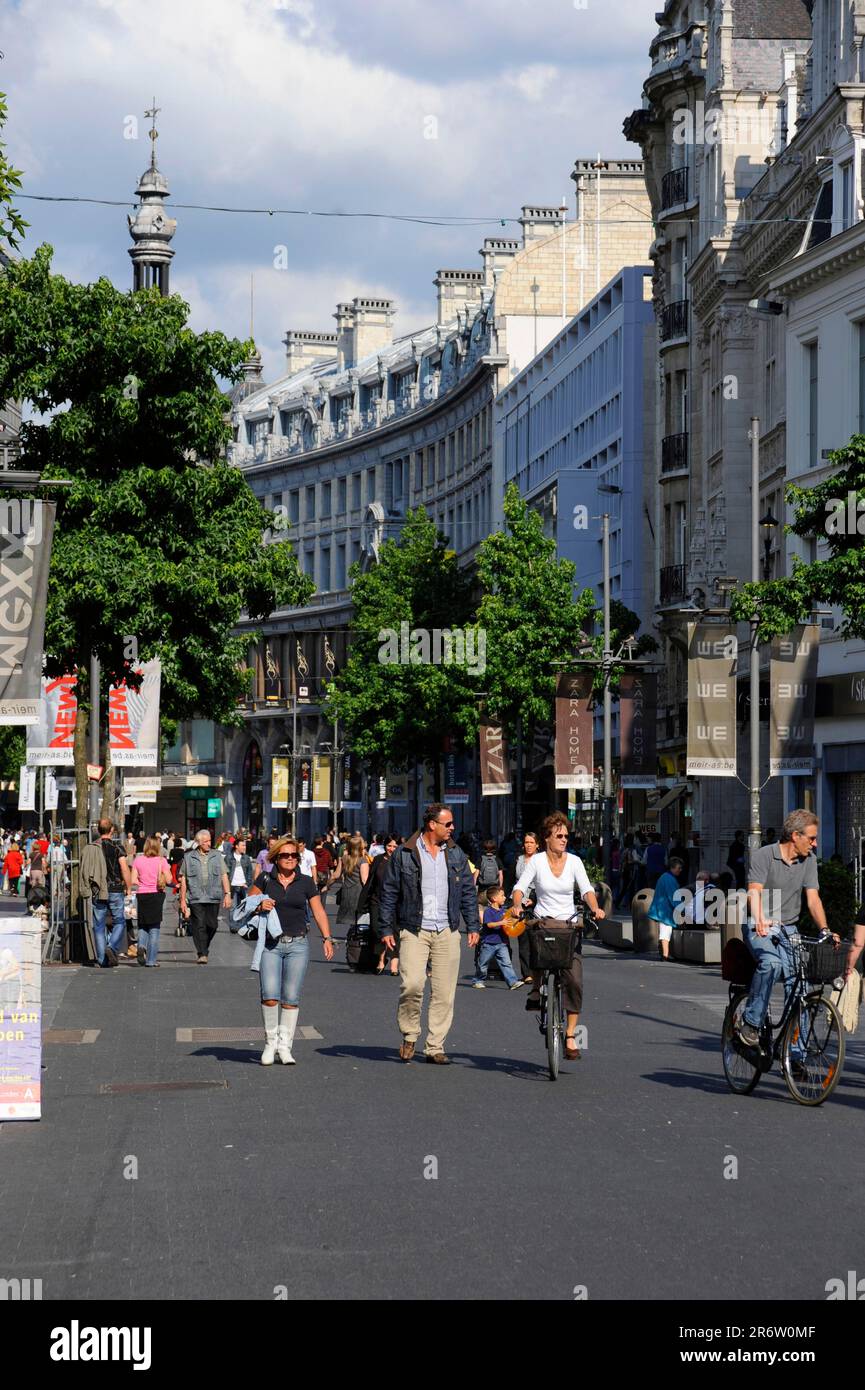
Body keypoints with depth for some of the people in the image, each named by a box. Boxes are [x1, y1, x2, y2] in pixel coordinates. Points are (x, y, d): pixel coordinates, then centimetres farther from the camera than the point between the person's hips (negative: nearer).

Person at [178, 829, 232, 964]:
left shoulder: (217, 856, 10)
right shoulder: (189, 857, 6)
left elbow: (224, 876, 10)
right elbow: (183, 879, 8)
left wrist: (227, 894, 1)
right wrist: (183, 899, 4)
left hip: (213, 897, 2)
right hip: (196, 898, -2)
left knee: (212, 925, 3)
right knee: (199, 926, -7)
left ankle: (204, 948, 26)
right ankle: (202, 954, -5)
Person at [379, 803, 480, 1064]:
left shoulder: (456, 855, 11)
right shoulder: (404, 855, 0)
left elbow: (468, 892, 15)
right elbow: (388, 893, 4)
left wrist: (473, 926, 8)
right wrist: (386, 929, 0)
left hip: (447, 933, 3)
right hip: (414, 932, -3)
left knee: (444, 992, 1)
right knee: (413, 984, -18)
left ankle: (435, 1047, 9)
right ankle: (409, 1035, 4)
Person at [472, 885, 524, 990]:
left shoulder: (502, 910, 9)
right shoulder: (488, 911, -13)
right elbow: (489, 924, -23)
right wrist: (501, 923, -31)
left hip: (501, 942, 5)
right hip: (489, 943, -5)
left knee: (506, 963, -5)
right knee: (483, 964, 10)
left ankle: (513, 982, -11)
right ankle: (479, 981, 27)